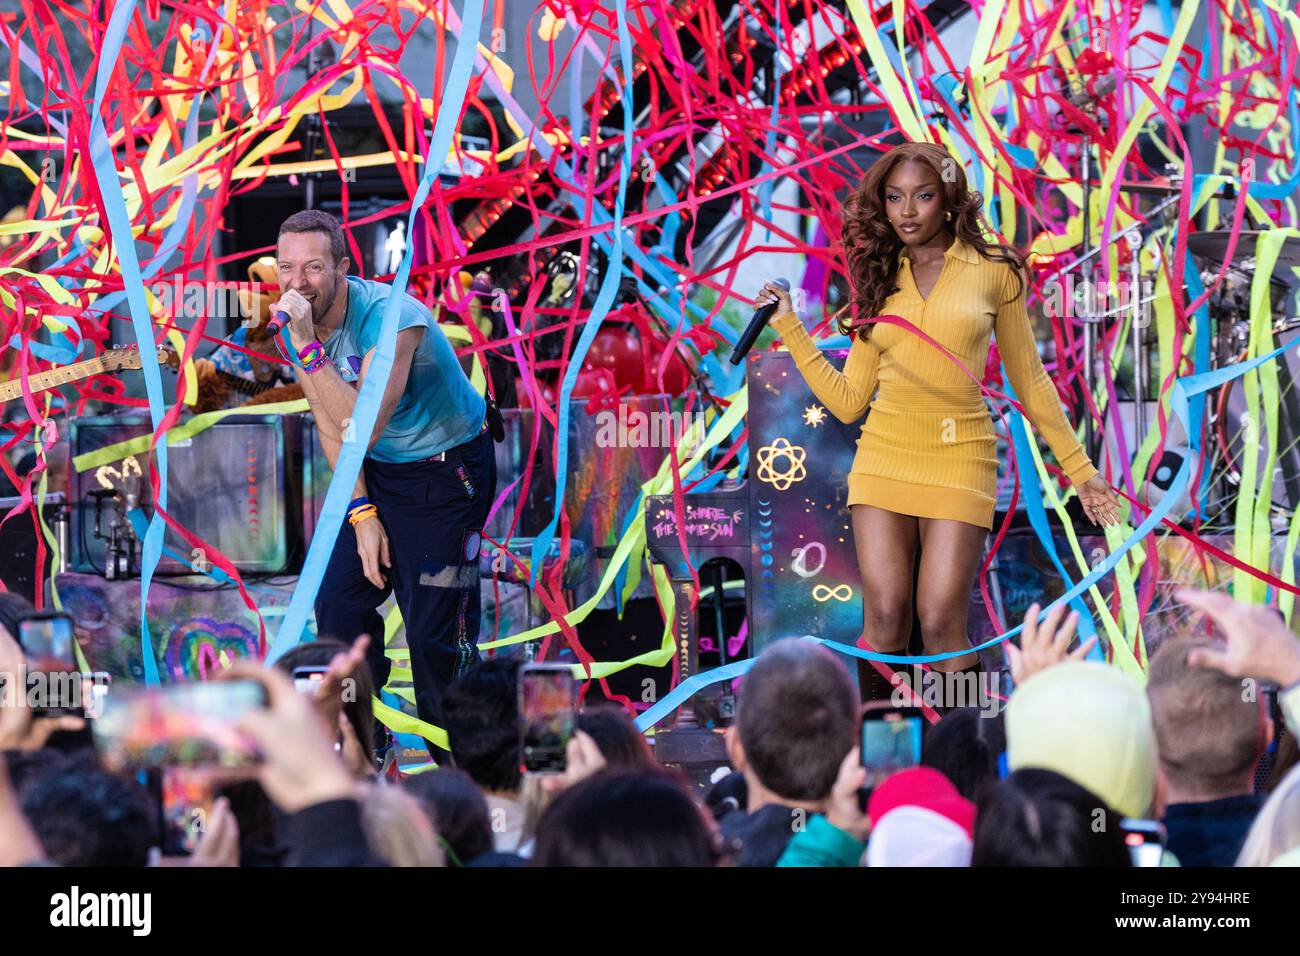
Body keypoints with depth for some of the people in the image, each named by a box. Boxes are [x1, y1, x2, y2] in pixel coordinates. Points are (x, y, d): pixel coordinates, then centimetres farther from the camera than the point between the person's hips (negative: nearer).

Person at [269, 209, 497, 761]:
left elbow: (360, 429, -38)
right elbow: (329, 427, 4)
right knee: (338, 602, 5)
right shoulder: (299, 322, -6)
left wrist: (307, 347, -39)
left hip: (448, 471, -7)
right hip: (378, 473, 7)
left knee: (434, 631, -11)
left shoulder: (390, 319, -29)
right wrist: (361, 513, -3)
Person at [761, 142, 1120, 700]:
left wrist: (1079, 469, 10)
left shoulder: (993, 270, 4)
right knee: (885, 619, -5)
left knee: (940, 625, -10)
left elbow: (1028, 380, 11)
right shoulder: (880, 281, 12)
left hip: (959, 460, -3)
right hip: (883, 459, 3)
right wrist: (789, 326, 8)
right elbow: (847, 401, 11)